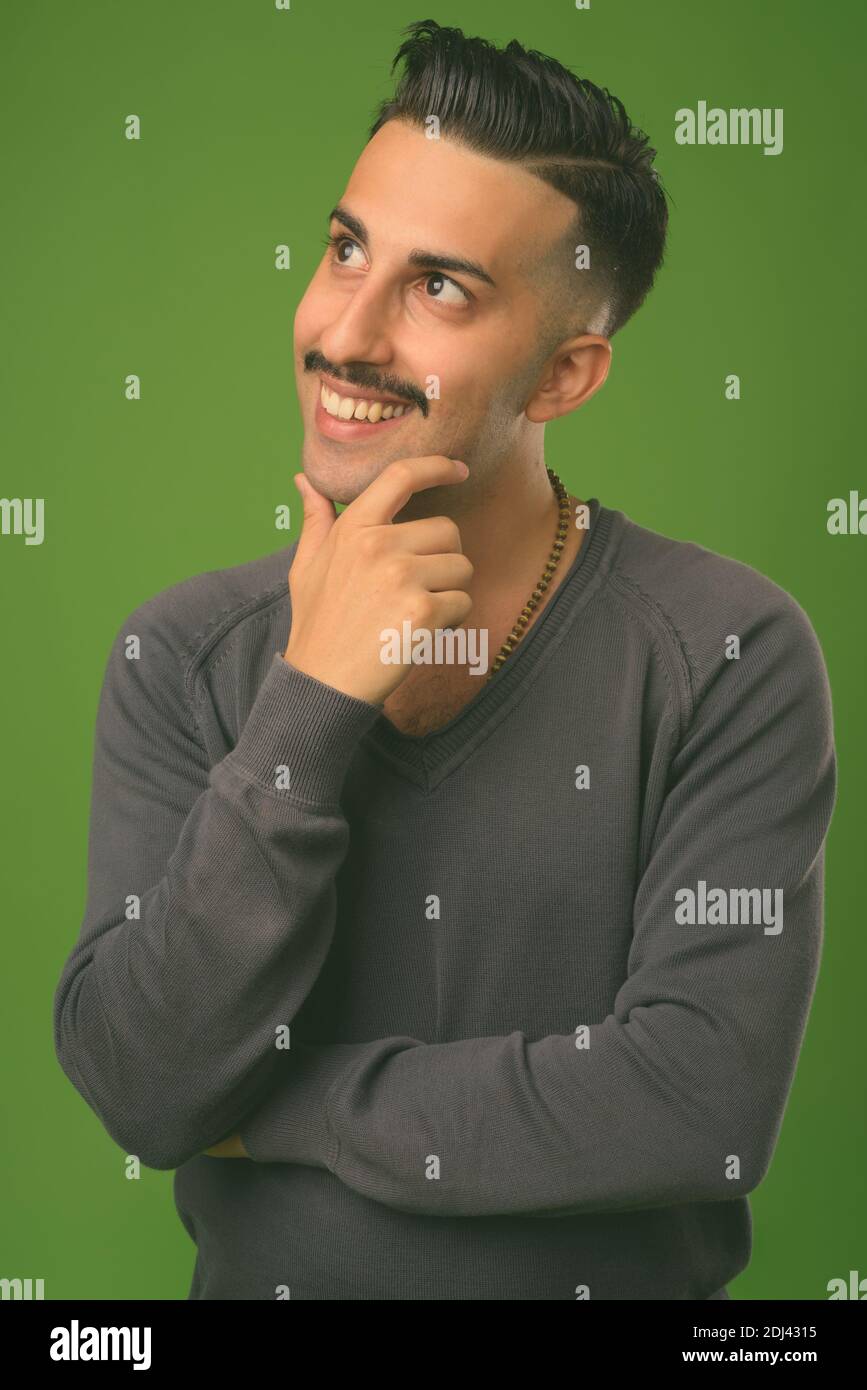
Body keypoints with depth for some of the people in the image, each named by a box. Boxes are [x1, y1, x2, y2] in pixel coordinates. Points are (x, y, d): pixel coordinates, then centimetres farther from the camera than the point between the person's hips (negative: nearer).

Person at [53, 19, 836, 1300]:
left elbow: (705, 1104, -19)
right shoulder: (182, 656, -4)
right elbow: (139, 1089, -11)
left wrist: (270, 1106, -12)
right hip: (259, 1277, 2)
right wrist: (311, 705, -20)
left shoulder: (728, 656, -11)